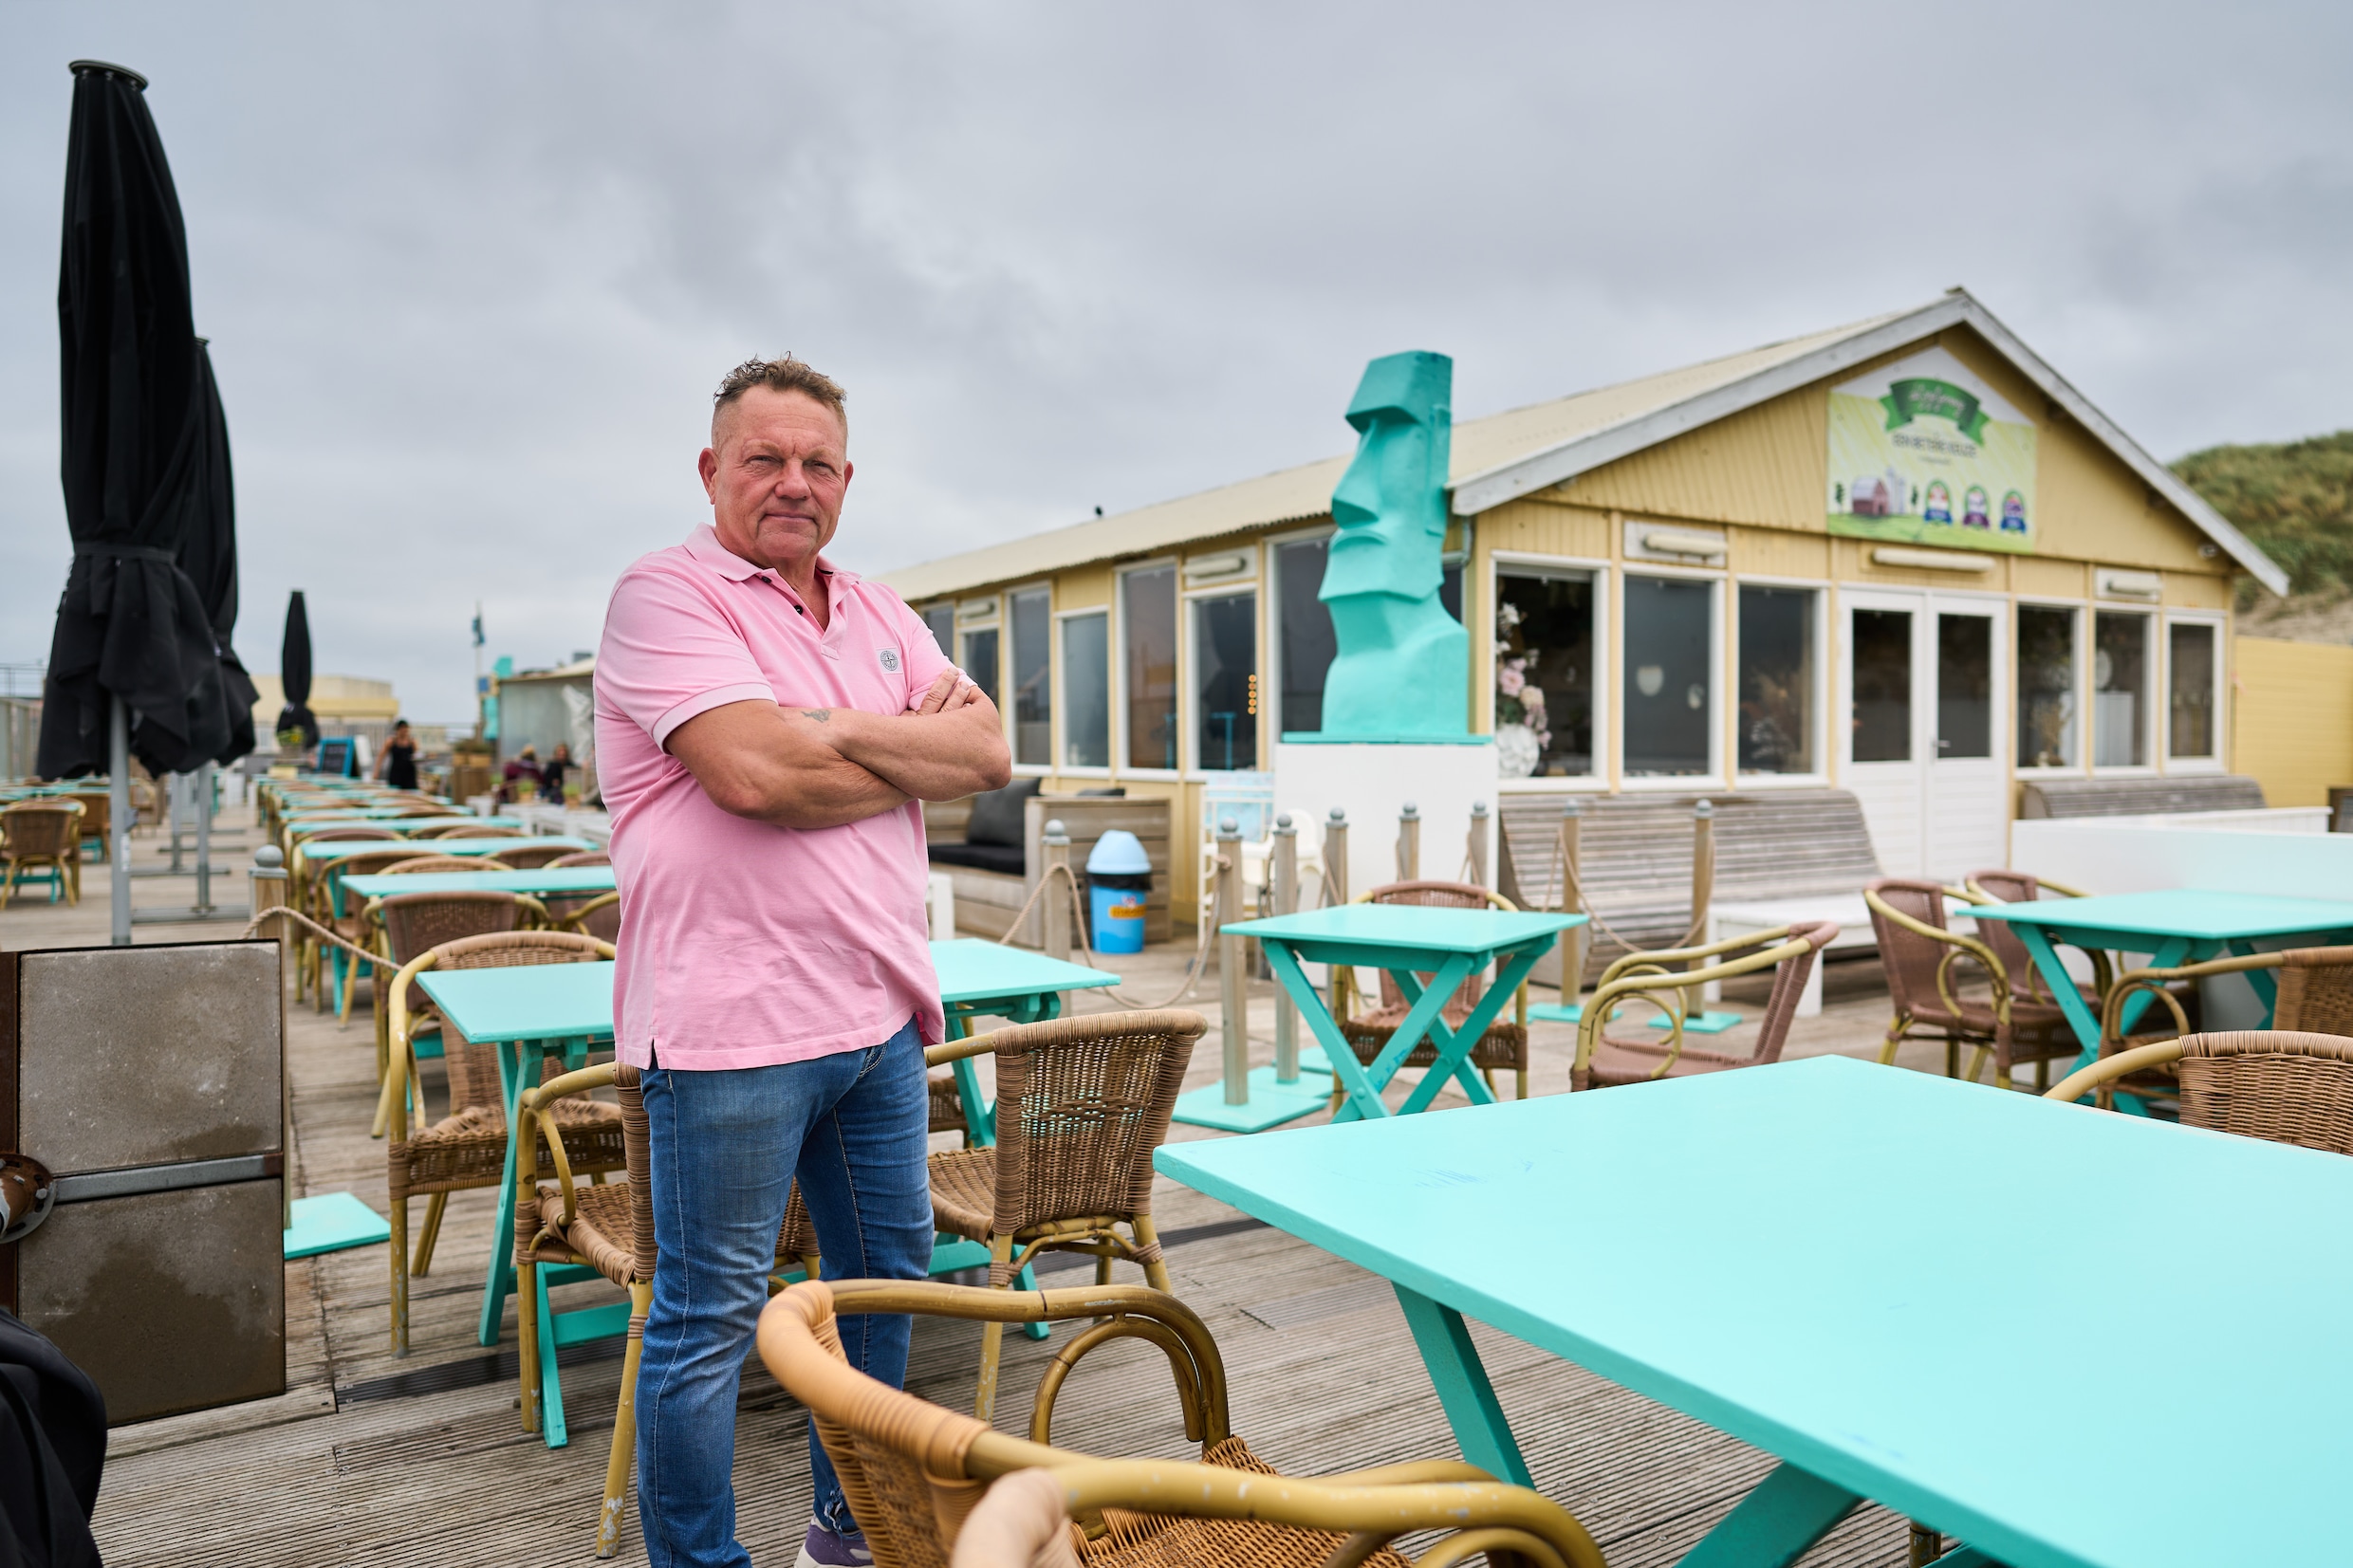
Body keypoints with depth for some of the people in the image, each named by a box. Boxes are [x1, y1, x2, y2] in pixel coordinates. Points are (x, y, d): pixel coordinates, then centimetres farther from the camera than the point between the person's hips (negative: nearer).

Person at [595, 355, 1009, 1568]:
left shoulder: (878, 613, 15)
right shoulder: (666, 592, -7)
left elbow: (989, 751, 4)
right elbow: (753, 771, -23)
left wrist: (843, 731, -12)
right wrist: (919, 760, -7)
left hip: (878, 1014, 8)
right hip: (732, 1021, -7)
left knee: (886, 1275, 19)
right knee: (711, 1316, 5)